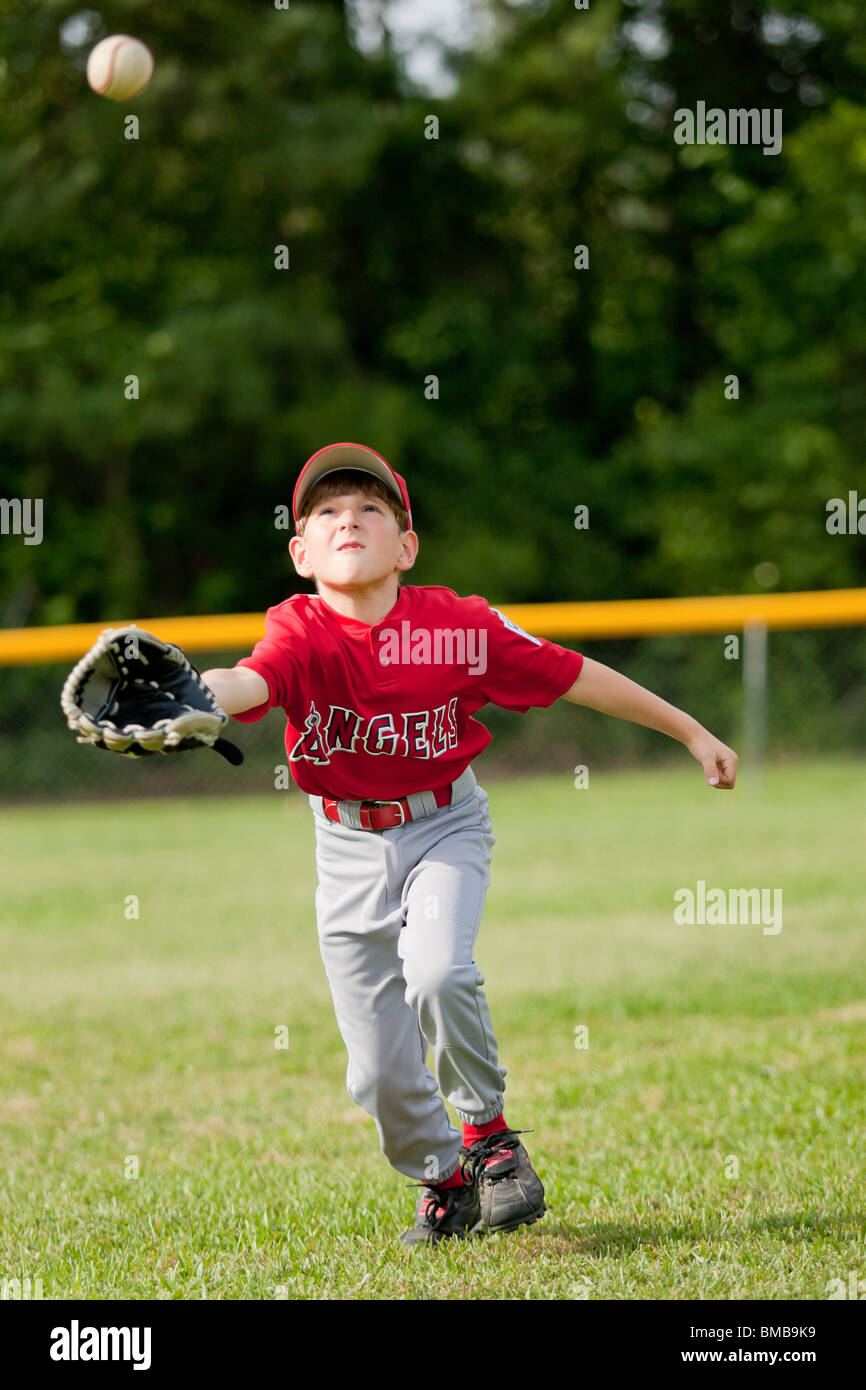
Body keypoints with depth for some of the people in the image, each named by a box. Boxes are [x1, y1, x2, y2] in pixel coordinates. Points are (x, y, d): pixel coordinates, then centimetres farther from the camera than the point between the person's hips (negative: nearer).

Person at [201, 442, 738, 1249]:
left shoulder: (456, 626, -16)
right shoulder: (301, 633, -19)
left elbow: (574, 677, -6)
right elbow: (249, 682, -41)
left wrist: (691, 733, 1)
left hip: (444, 827, -1)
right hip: (350, 845, 1)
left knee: (436, 974, -30)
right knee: (378, 1069, 0)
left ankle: (489, 1133, -3)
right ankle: (446, 1181, 30)